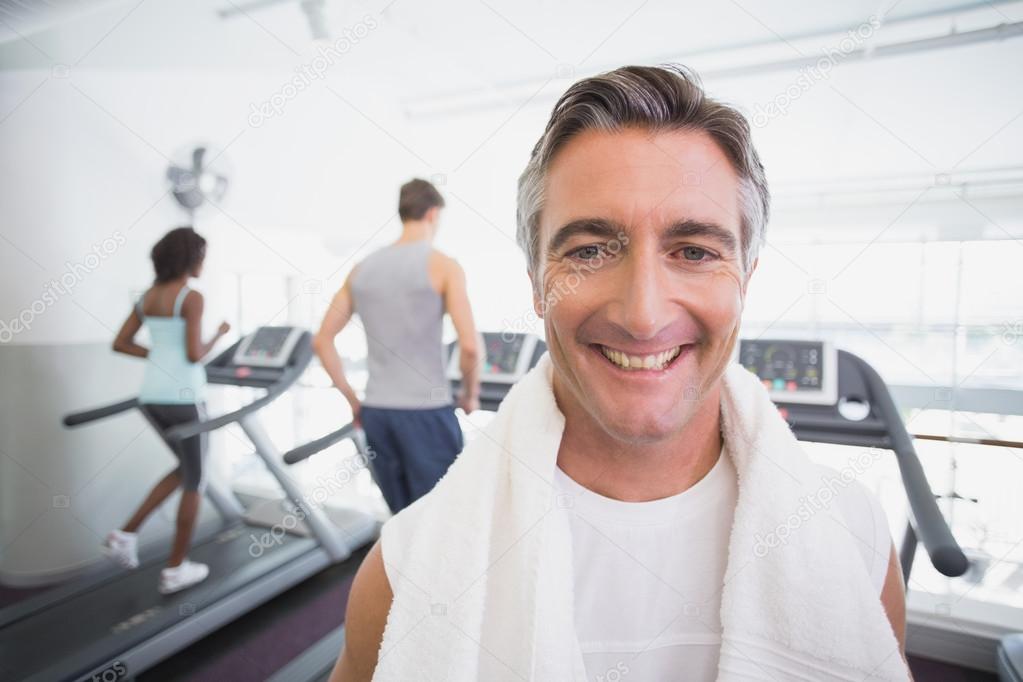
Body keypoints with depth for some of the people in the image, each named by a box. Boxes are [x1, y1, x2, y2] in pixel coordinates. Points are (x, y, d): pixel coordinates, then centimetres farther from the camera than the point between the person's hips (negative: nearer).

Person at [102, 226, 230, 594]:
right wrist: (218, 335, -1)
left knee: (186, 470, 25)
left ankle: (127, 534, 16)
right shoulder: (192, 297, -14)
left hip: (151, 396, 8)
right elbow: (195, 355, -19)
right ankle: (176, 568, 17)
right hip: (183, 397, -8)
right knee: (194, 482, 9)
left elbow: (119, 343, 13)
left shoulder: (147, 296, 10)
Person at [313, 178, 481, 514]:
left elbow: (321, 341, 10)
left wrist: (352, 399, 15)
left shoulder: (362, 269, 9)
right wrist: (470, 395, 2)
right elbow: (470, 346, -15)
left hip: (376, 412, 6)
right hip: (427, 412, -5)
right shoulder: (443, 266, -7)